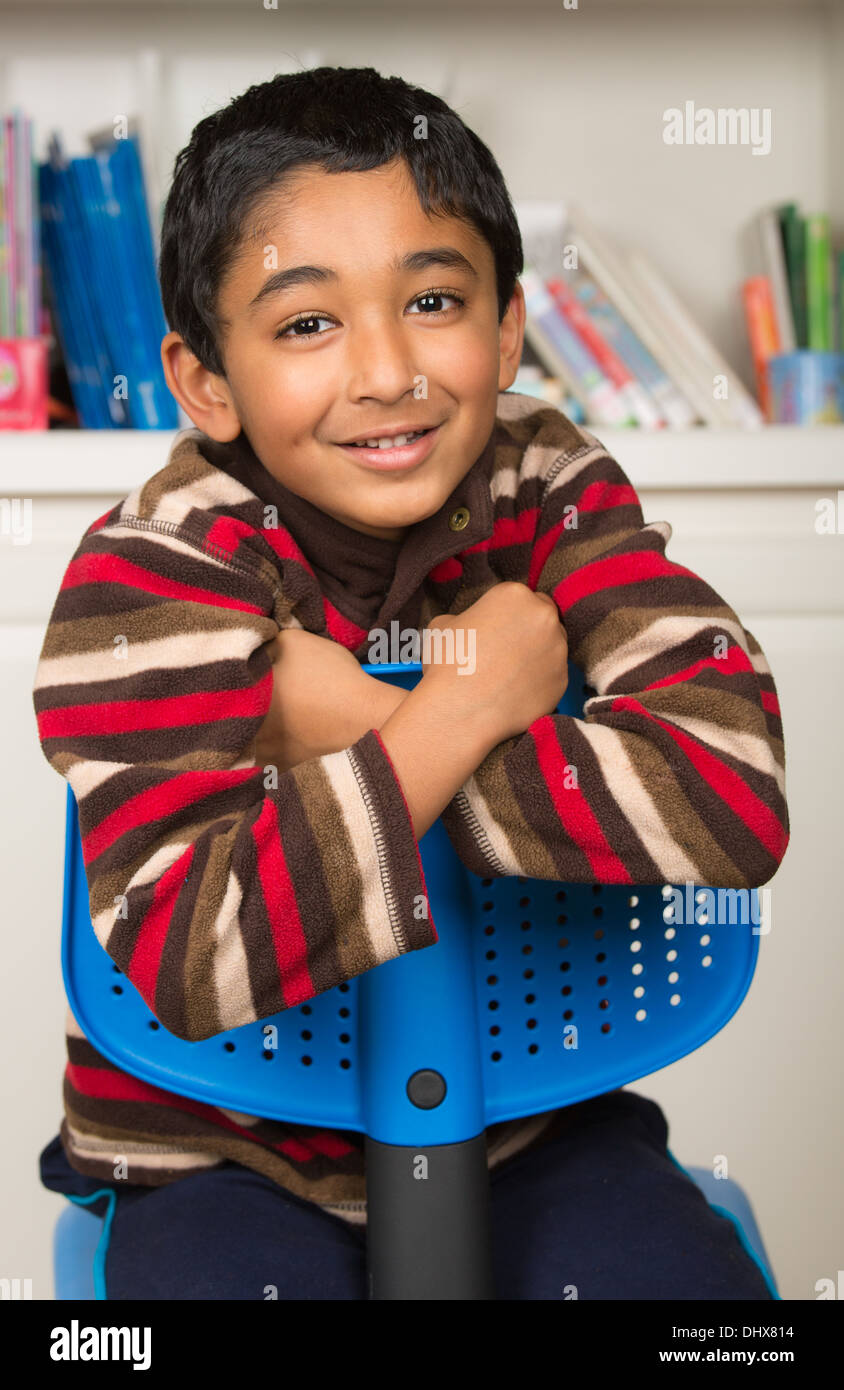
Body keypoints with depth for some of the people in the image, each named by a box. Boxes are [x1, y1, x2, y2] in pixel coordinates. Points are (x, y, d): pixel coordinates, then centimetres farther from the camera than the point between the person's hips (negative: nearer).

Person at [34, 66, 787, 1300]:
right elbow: (194, 966, -30)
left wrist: (359, 730, -25)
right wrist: (464, 703, -27)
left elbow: (728, 795, -23)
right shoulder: (153, 574, -18)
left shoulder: (554, 492, -9)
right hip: (226, 1151, -2)